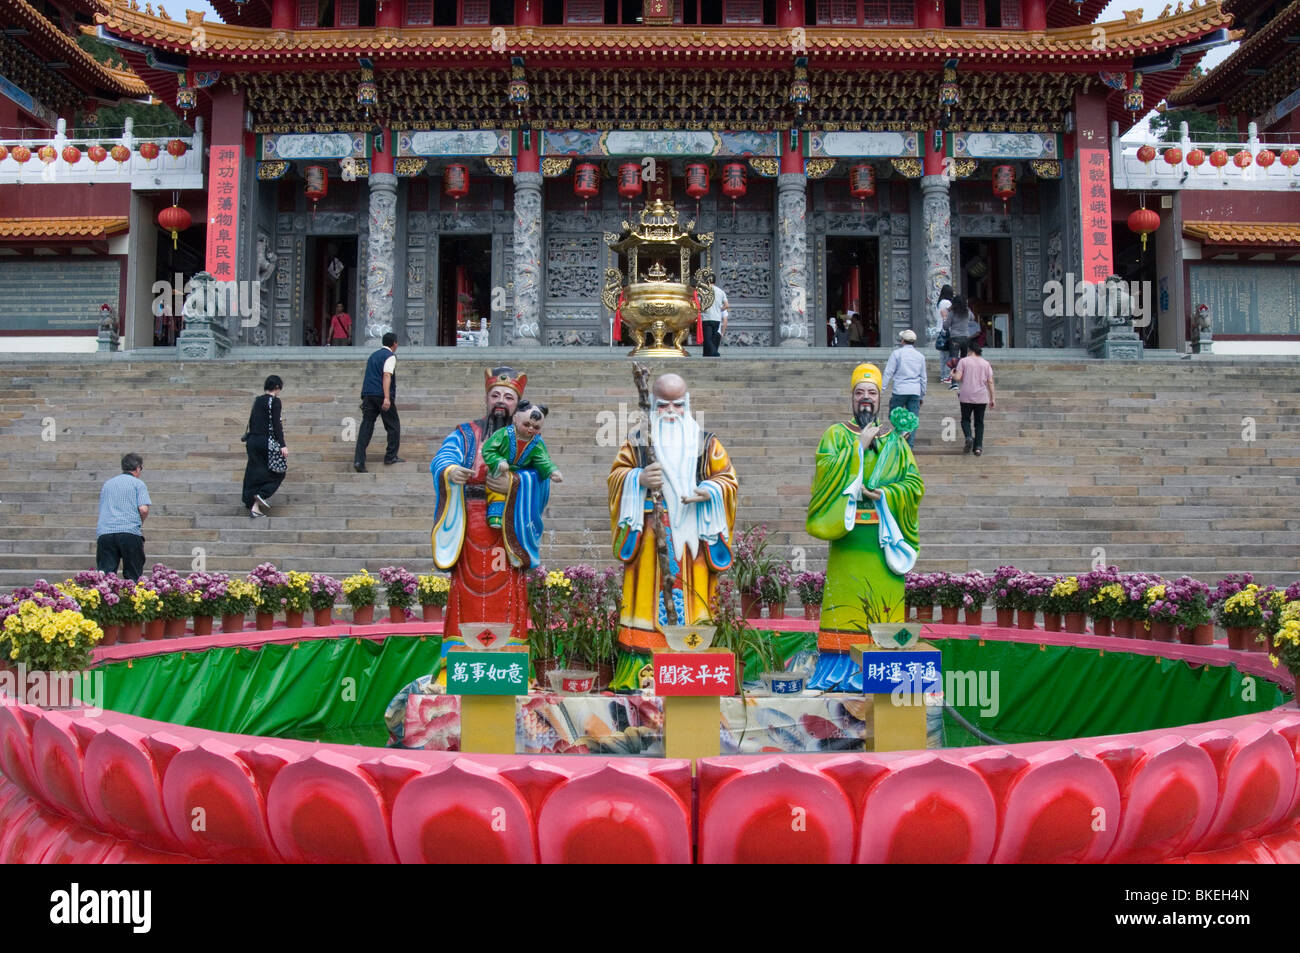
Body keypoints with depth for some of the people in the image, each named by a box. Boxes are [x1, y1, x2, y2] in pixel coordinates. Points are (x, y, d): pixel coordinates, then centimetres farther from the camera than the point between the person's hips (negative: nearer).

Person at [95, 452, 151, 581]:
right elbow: (143, 509, -6)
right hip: (130, 532, -4)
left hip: (104, 533, 4)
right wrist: (140, 522, 12)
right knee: (133, 577, 3)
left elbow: (101, 509, 25)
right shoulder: (138, 483, 6)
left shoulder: (107, 483, 23)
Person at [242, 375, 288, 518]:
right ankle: (263, 494, -7)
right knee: (278, 471, 10)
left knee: (254, 472, 10)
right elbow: (276, 424, -16)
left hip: (253, 440, 7)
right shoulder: (275, 401, -10)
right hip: (267, 441, -7)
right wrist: (282, 445, -16)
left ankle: (253, 506, 9)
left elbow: (251, 421, 16)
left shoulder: (258, 400, 11)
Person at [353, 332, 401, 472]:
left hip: (367, 394, 7)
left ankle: (358, 461, -11)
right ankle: (391, 456, 15)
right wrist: (387, 398, -26)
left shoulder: (373, 356, 22)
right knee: (393, 425, 10)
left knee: (366, 426, 0)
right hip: (382, 395, -7)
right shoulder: (390, 356, -3)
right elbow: (386, 376, -16)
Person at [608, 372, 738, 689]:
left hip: (691, 532, 0)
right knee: (647, 592, -2)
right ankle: (638, 668, 2)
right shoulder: (637, 440, 9)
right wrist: (638, 479, -11)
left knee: (690, 596, 0)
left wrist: (710, 491, -14)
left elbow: (729, 479, 7)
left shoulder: (706, 442, 8)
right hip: (649, 533, 0)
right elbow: (616, 474, 9)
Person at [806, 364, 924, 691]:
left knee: (884, 605, -1)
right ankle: (839, 667, 1)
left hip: (884, 537, 2)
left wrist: (883, 494, -9)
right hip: (848, 536, -2)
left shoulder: (895, 441, 15)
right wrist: (860, 445, -8)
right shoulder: (836, 435, 9)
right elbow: (825, 468, -10)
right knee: (844, 602, -5)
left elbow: (915, 484, 6)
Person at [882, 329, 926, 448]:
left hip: (900, 390, -4)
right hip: (915, 392, 4)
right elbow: (923, 378, 18)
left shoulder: (897, 353, -1)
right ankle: (909, 445, 1)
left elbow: (888, 373, -4)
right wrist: (922, 395, 24)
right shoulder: (920, 356, 13)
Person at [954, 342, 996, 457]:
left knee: (965, 419, 11)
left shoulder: (963, 361, -1)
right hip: (981, 397, 2)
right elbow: (990, 382, 4)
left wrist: (952, 374, 14)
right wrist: (992, 398, 8)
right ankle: (978, 447, 0)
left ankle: (968, 437, -15)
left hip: (966, 396, -2)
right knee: (979, 422, 8)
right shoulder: (986, 364, 8)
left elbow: (958, 378, -8)